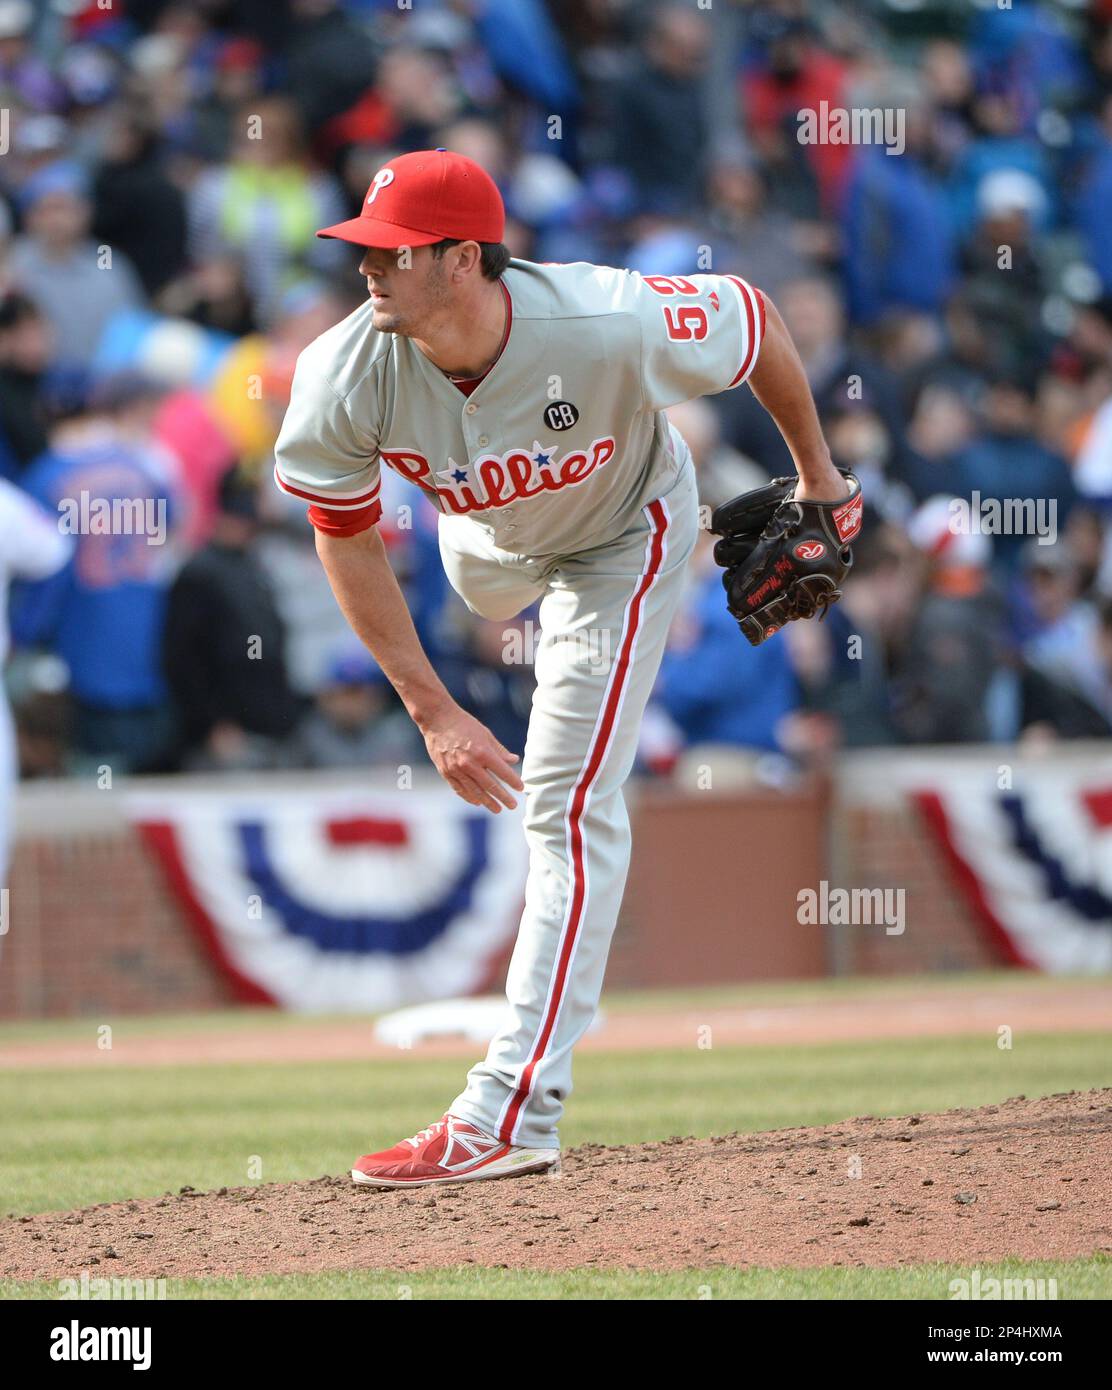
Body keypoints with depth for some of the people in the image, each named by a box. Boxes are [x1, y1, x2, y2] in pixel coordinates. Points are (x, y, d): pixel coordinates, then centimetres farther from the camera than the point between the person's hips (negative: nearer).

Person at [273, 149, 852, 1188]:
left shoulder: (611, 327, -43)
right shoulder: (345, 379, -35)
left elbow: (754, 317, -22)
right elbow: (344, 539, -18)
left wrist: (815, 470, -6)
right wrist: (432, 712, -23)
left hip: (623, 538, -4)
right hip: (488, 543, 5)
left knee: (566, 804, -15)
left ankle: (512, 1109, -18)